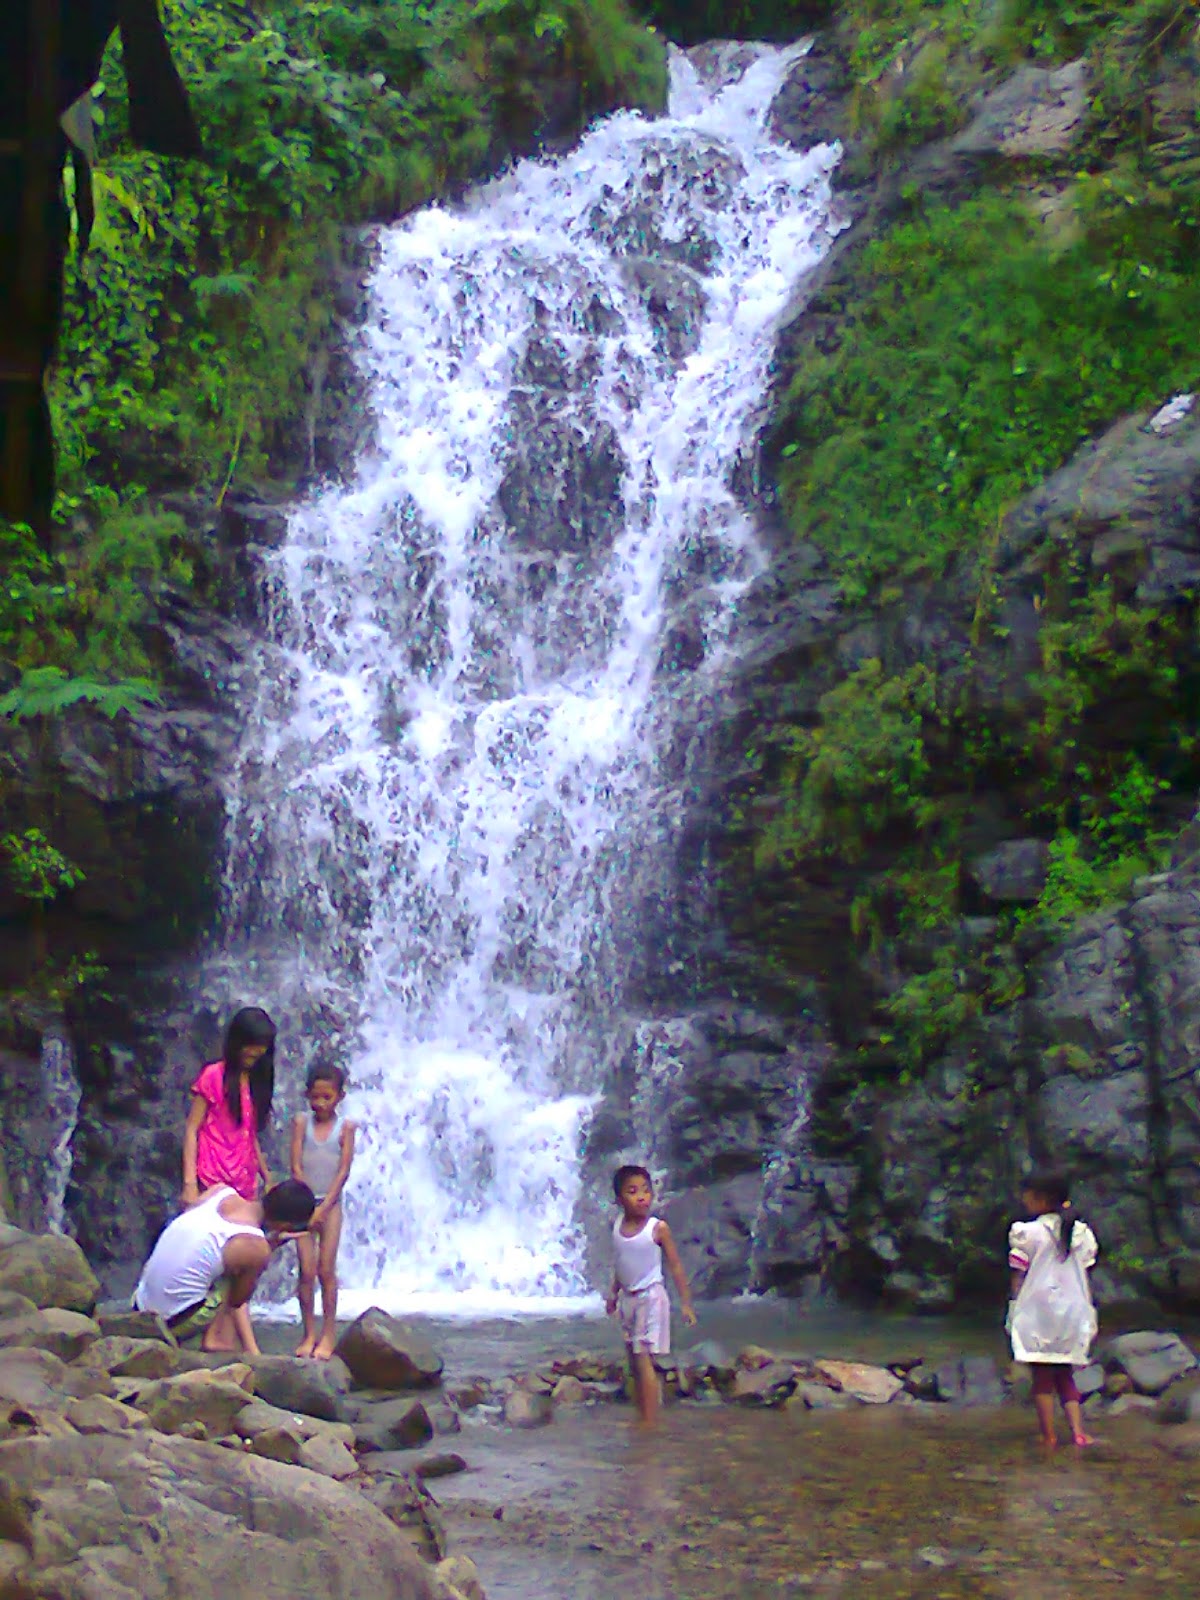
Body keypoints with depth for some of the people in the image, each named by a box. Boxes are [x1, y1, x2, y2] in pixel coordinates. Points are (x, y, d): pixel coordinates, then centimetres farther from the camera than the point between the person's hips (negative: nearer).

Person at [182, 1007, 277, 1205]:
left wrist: (266, 1177, 18)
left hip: (246, 1183, 6)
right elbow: (192, 1130, -6)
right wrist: (190, 1182, -14)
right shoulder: (213, 1076, -3)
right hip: (214, 1181, -6)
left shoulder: (256, 1081, 15)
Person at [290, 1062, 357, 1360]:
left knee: (327, 1270, 0)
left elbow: (344, 1171, -4)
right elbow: (296, 1167, -2)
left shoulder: (345, 1127, 0)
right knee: (306, 1270, -1)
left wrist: (324, 1207, -11)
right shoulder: (301, 1122, 2)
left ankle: (328, 1334, 7)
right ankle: (309, 1333, 5)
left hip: (331, 1203, -1)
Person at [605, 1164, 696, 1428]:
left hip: (650, 1297, -6)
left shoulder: (658, 1228, -12)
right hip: (628, 1298, 6)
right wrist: (613, 1293, 23)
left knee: (644, 1359, -10)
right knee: (634, 1361, 11)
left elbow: (675, 1266, -8)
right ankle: (641, 1417, 20)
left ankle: (650, 1421, -7)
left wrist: (686, 1303, -9)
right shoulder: (618, 1226, 2)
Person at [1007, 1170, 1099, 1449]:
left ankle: (1048, 1437, 3)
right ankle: (1078, 1431, 1)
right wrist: (1089, 1317, 16)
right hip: (1073, 1311, 4)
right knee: (1065, 1377, 14)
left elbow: (1018, 1278, -7)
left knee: (1042, 1378, 2)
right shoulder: (1081, 1232, 6)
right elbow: (1085, 1278, 9)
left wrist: (1012, 1316, -1)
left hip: (1037, 1310, -4)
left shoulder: (1027, 1233, -8)